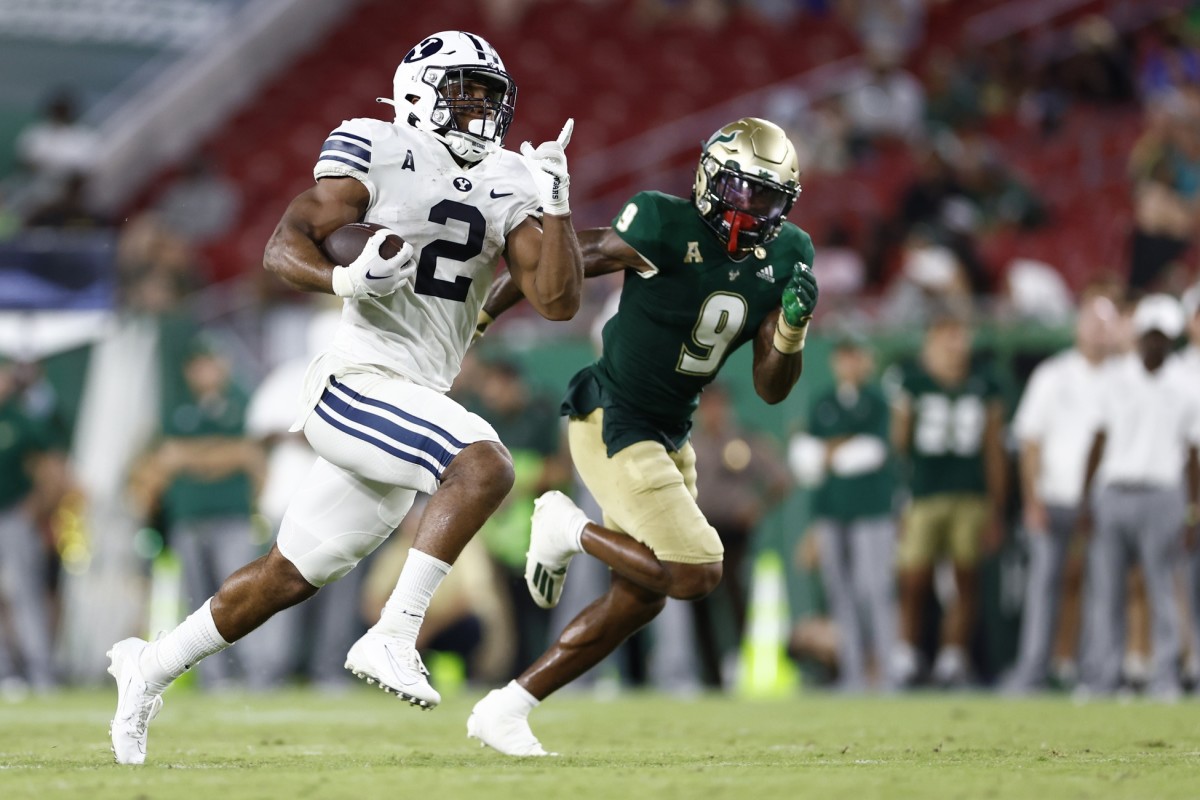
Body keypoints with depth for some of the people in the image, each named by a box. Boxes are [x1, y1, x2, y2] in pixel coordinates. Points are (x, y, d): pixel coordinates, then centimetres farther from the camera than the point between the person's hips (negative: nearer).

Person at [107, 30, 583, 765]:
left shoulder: (507, 188, 10)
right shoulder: (378, 155, -7)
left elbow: (558, 301, 5)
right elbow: (284, 245, -10)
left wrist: (556, 203, -6)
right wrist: (346, 278, -29)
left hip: (415, 407, 7)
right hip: (361, 382, -7)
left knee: (288, 578, 13)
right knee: (485, 467, -30)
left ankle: (150, 668, 28)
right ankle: (392, 639, -28)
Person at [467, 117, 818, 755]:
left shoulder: (782, 258, 1)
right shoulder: (663, 230, -20)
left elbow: (772, 388, 1)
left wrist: (794, 322, -18)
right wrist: (477, 317, 1)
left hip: (669, 435, 8)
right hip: (613, 424, -8)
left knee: (639, 599, 11)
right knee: (695, 574, -18)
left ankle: (503, 713, 20)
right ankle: (570, 529, 6)